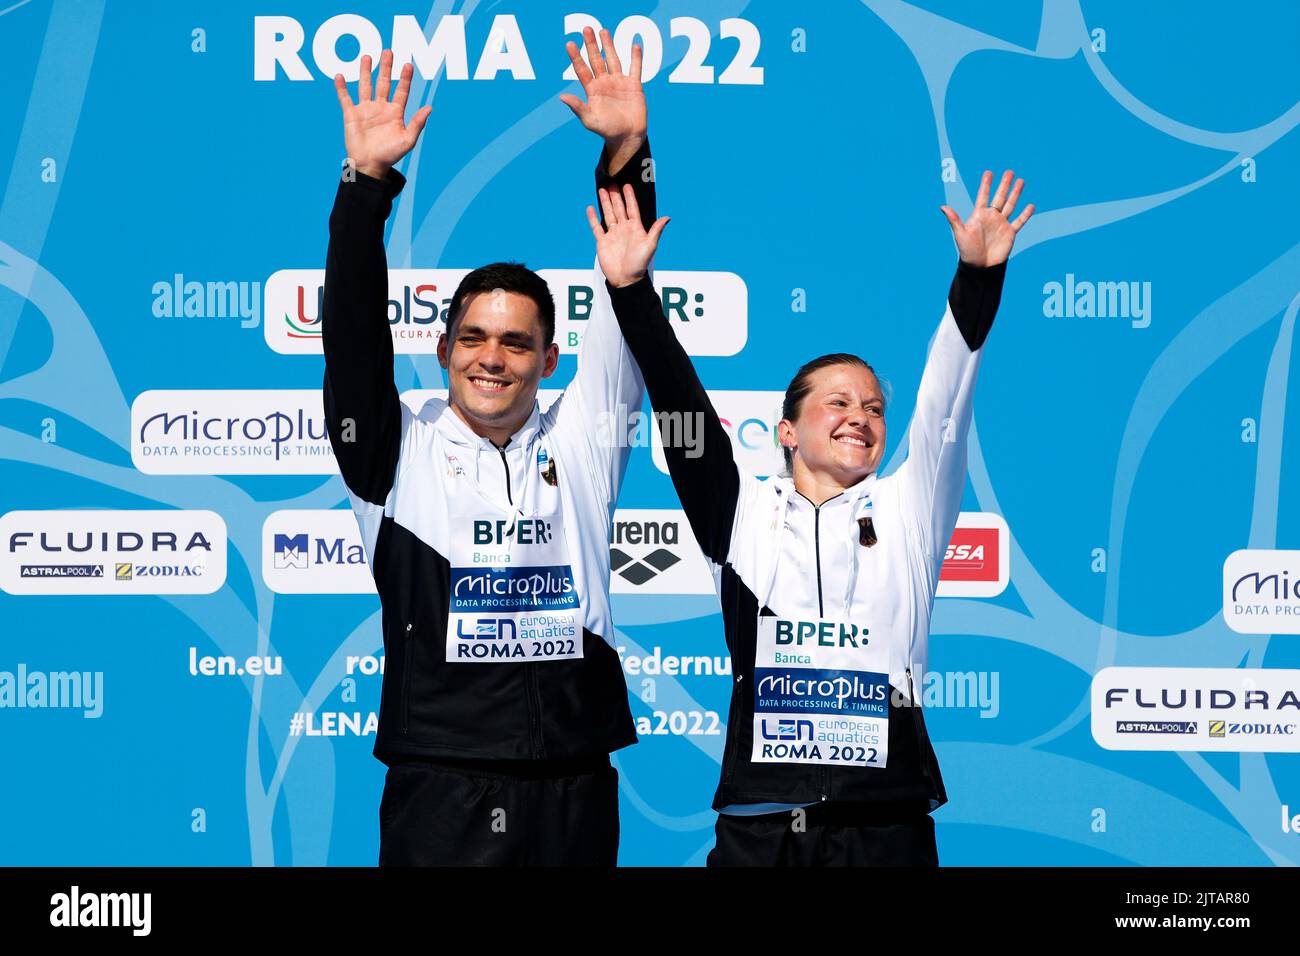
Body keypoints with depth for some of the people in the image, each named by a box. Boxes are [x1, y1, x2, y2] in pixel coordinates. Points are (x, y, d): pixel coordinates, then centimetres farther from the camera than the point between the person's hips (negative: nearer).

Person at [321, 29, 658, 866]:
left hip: (573, 787, 2)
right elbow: (356, 333, -5)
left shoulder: (580, 444, 10)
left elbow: (625, 310, 4)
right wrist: (369, 183, -14)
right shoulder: (400, 453, 6)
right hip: (439, 792, -2)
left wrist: (628, 153, -5)